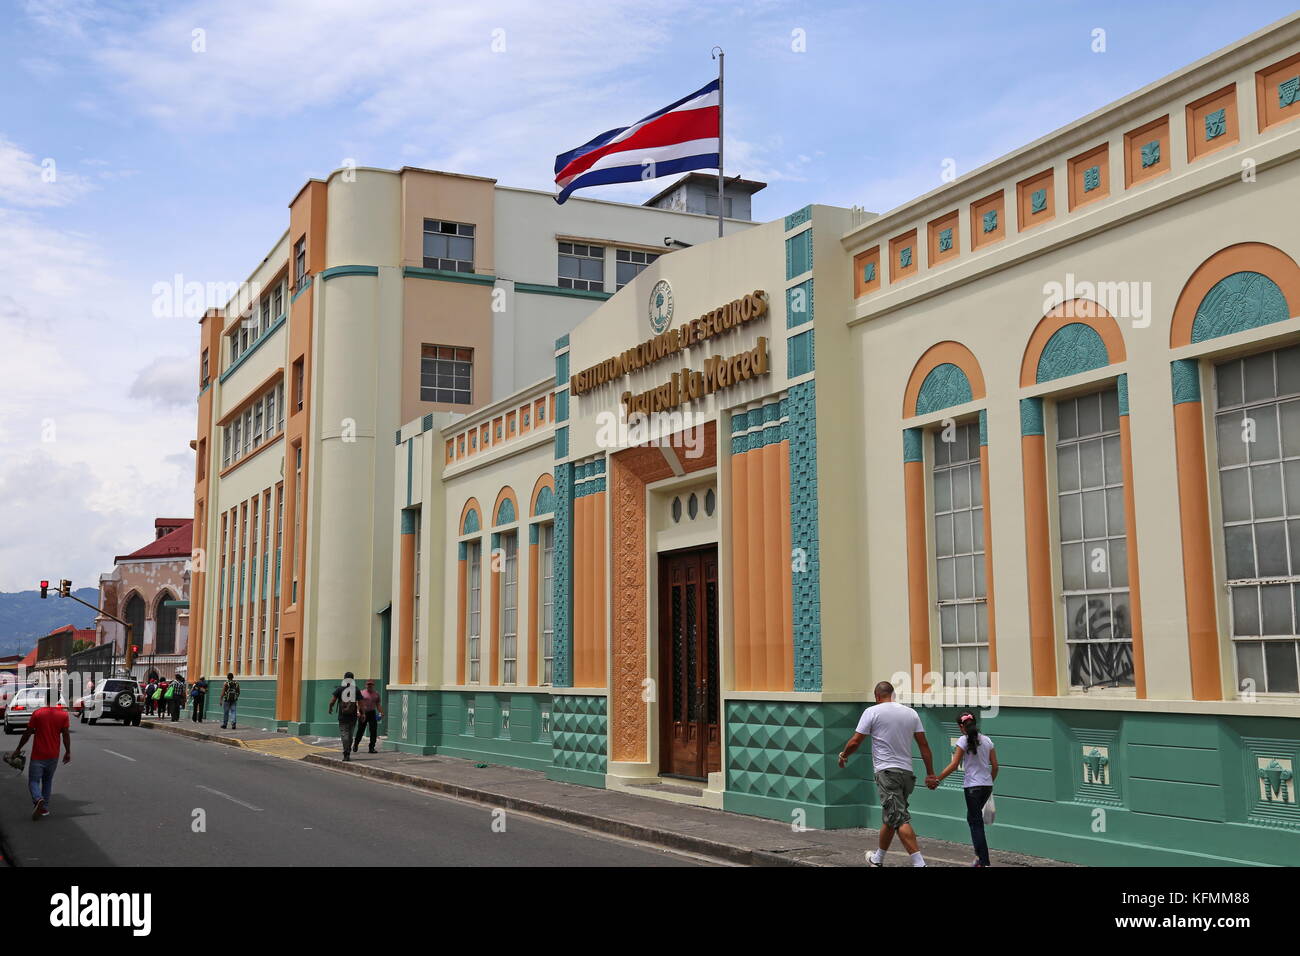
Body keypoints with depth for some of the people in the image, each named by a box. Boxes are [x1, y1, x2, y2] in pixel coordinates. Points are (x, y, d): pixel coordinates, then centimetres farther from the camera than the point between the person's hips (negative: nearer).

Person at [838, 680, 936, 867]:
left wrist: (843, 755, 15)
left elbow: (855, 741, -4)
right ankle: (878, 859, 32)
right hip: (907, 771, 6)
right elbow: (923, 744, 9)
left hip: (887, 771, -6)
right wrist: (930, 773, 13)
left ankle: (919, 863, -20)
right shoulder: (911, 713, 11)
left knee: (899, 819, -10)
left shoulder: (872, 711, -4)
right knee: (890, 818, 18)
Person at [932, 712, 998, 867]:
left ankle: (984, 861, -4)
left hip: (973, 786, -6)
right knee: (972, 818, 22)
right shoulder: (987, 740, 8)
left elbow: (954, 765, -13)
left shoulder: (964, 740, -9)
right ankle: (979, 855, 17)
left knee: (976, 823, -1)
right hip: (987, 786, 6)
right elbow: (995, 766, 9)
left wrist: (937, 779, -7)